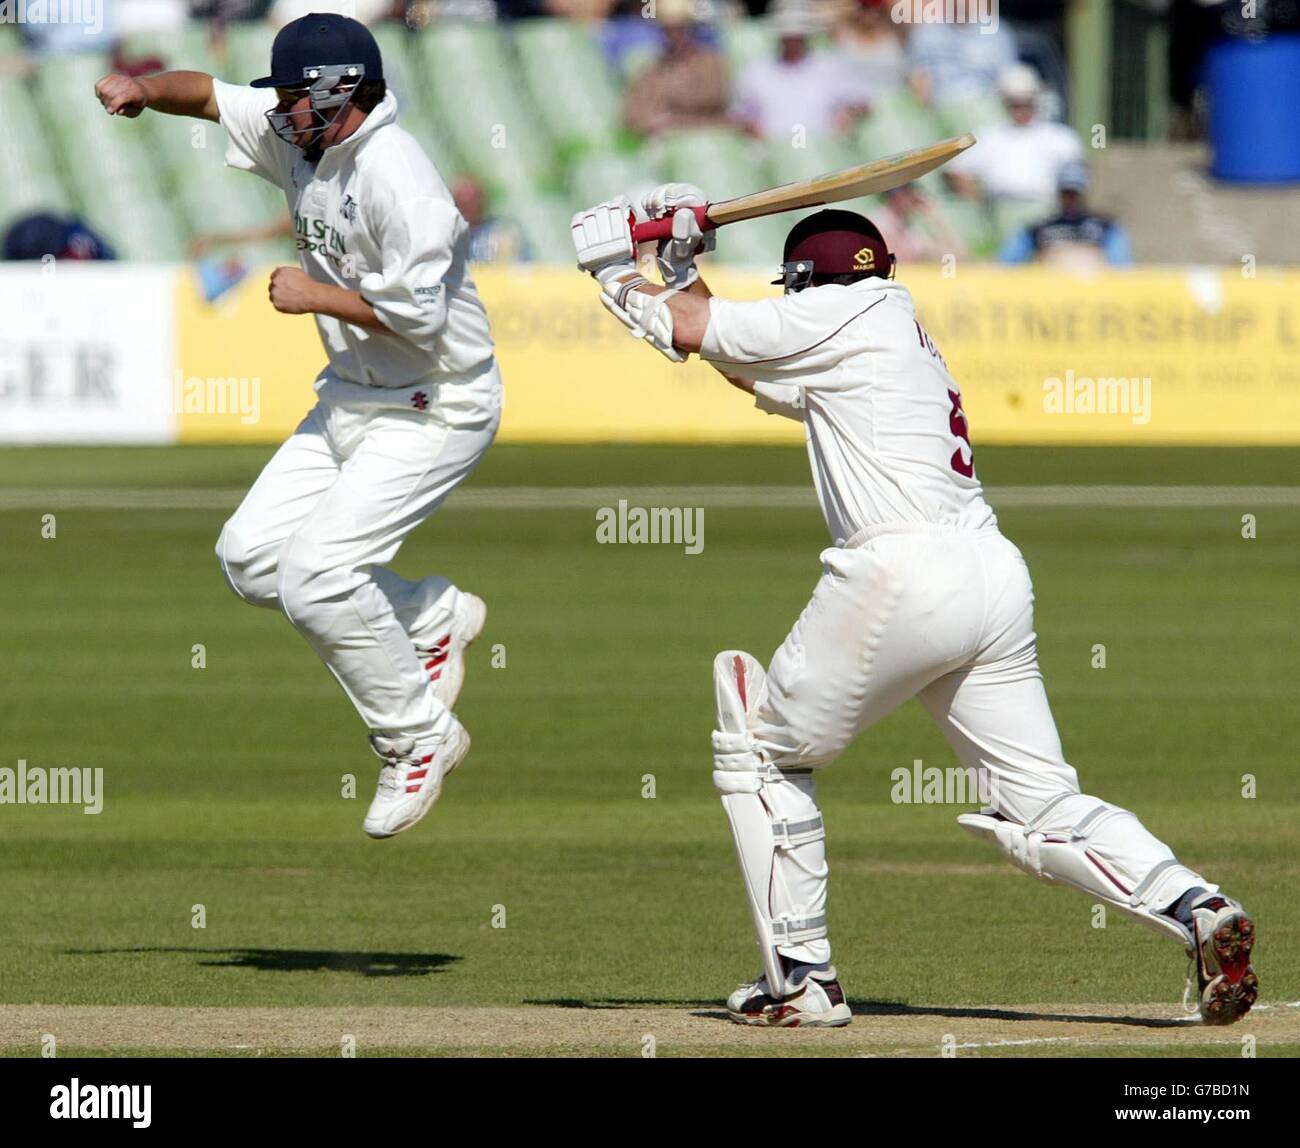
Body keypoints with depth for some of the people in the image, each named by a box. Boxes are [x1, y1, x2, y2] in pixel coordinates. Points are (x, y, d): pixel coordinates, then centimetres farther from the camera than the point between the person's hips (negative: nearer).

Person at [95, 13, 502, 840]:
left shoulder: (395, 177, -25)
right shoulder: (301, 138, 2)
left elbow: (418, 314, -29)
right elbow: (213, 96, 15)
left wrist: (313, 296, -19)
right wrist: (144, 89, -6)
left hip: (436, 412, -10)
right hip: (353, 398, 10)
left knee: (316, 573, -20)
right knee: (249, 555, 6)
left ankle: (420, 738, -3)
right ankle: (433, 618, 20)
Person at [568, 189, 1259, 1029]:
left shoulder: (848, 313, 3)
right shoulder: (901, 331, 27)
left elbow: (692, 331, 8)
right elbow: (743, 359, 37)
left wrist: (616, 268, 24)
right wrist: (683, 268, 37)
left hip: (905, 573, -8)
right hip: (996, 577, 8)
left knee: (759, 749, 12)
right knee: (1044, 807, 4)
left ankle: (802, 975, 8)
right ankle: (1197, 910, -18)